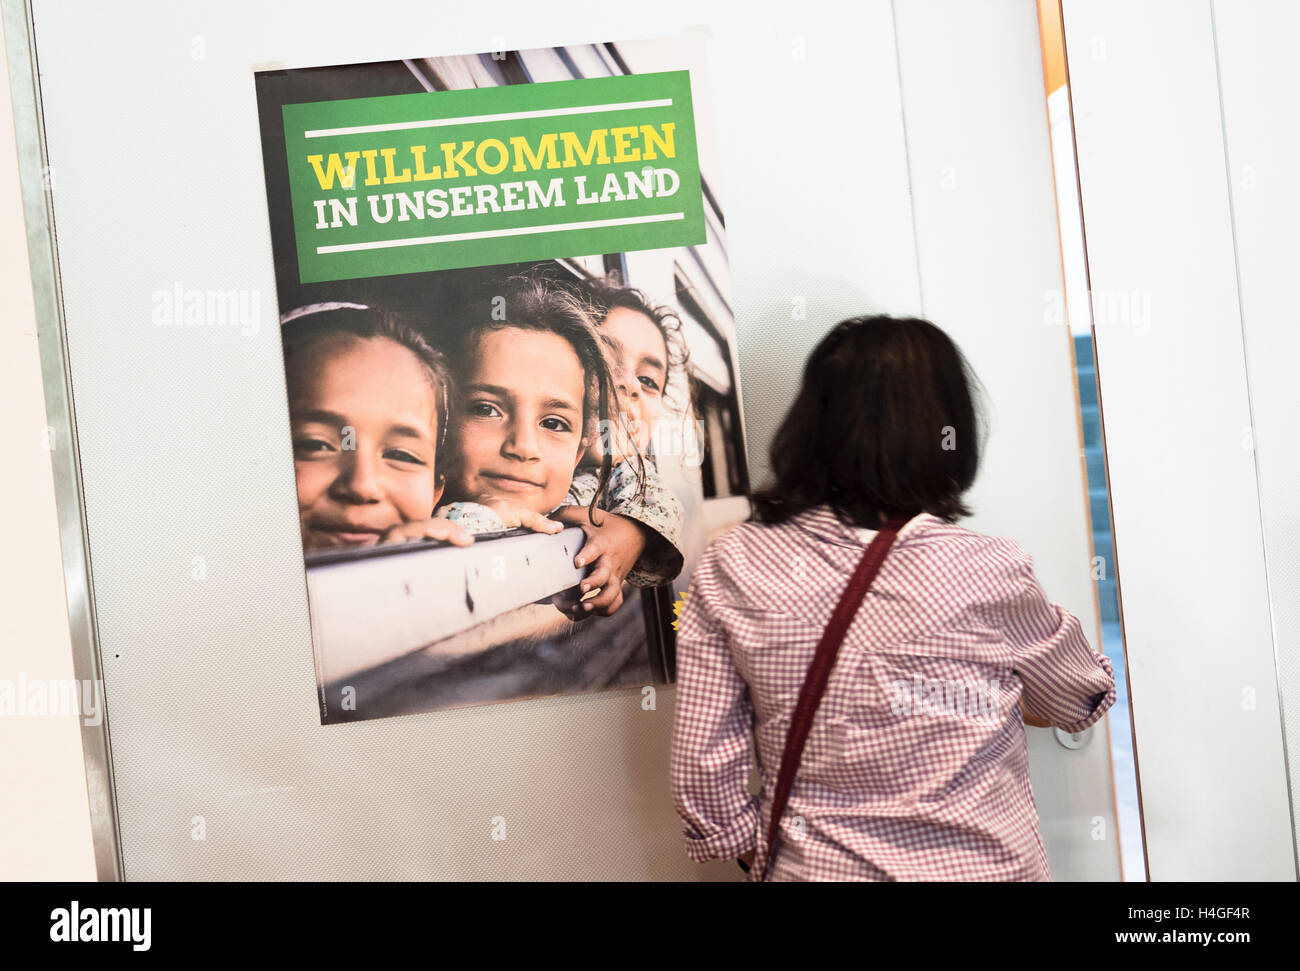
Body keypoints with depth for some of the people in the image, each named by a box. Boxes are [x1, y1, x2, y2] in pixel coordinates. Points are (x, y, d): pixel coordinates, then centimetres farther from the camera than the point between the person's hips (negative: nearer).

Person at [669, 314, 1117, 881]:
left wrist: (760, 853, 9)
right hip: (983, 866, -1)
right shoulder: (987, 573, -14)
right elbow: (1085, 698, 5)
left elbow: (704, 772, -8)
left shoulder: (729, 572, -10)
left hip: (816, 867, 1)